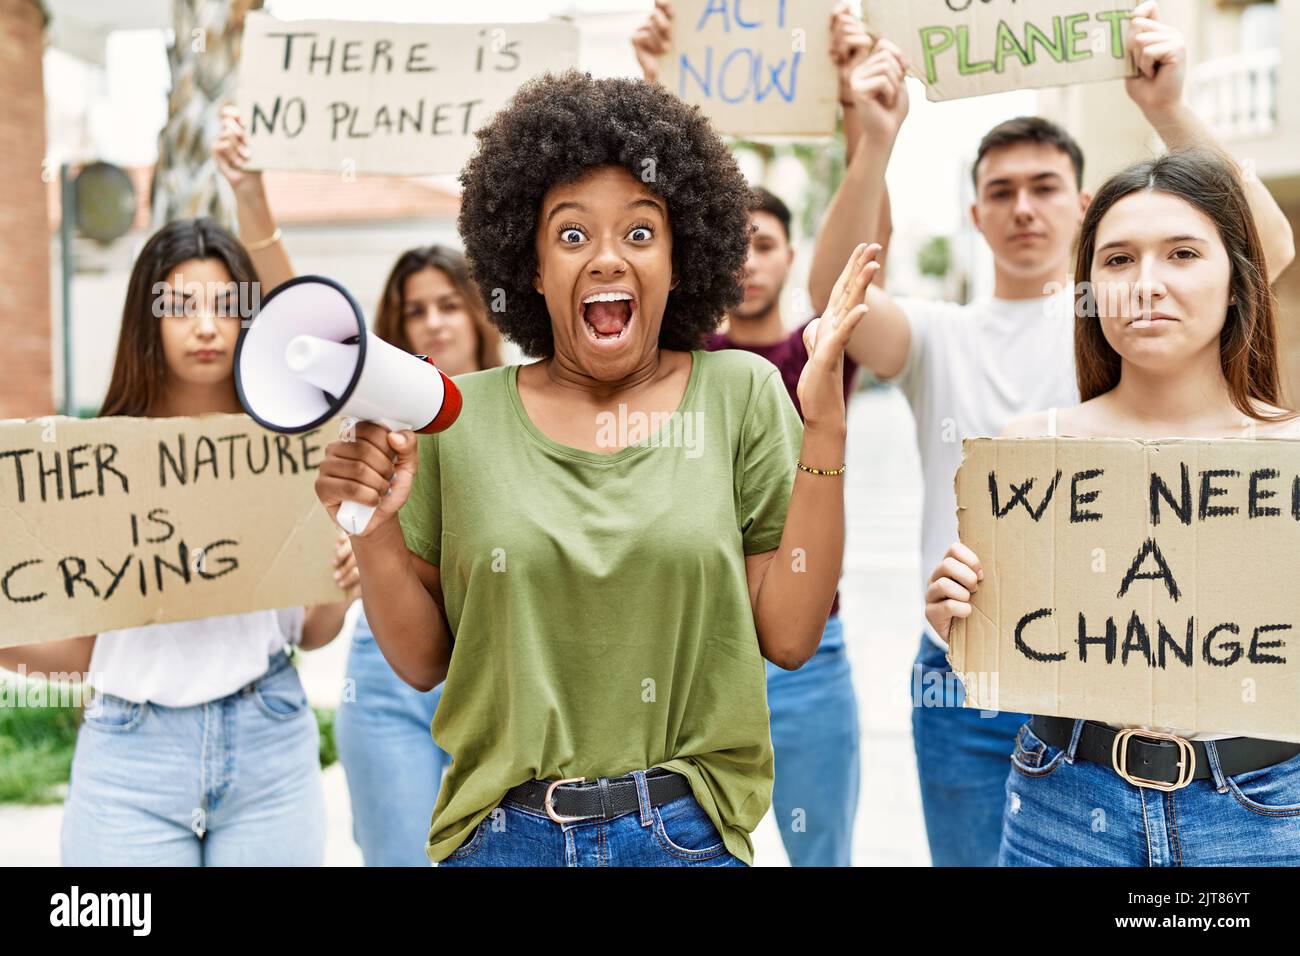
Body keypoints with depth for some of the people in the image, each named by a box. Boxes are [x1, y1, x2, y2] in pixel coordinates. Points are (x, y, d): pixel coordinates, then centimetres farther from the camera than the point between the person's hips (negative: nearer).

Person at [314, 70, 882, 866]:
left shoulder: (740, 395, -2)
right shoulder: (460, 419, -1)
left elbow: (790, 636, -7)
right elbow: (422, 661, 4)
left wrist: (824, 423, -11)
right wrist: (375, 531, -13)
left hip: (687, 834, 0)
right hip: (503, 834, 1)